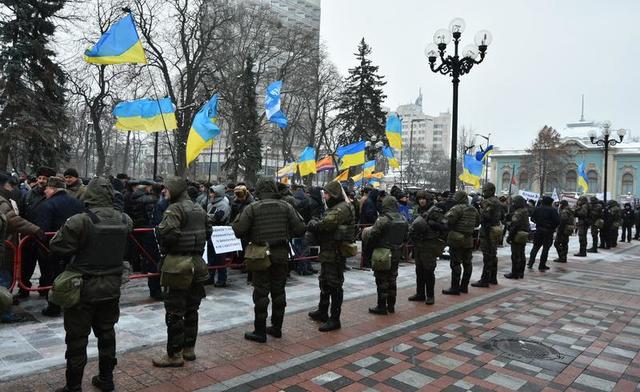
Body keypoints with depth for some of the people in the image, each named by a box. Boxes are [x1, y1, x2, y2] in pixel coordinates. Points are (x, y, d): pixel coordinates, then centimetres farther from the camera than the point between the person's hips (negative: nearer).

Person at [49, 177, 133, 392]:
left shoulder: (80, 221, -21)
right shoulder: (124, 220, -7)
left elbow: (57, 248, -16)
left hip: (83, 288, -4)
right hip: (111, 288, 5)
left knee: (77, 338, 9)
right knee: (106, 333, 18)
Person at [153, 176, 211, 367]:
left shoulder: (175, 209, -15)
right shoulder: (199, 209, 11)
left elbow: (168, 233, -29)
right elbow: (208, 231, 18)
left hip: (177, 265, -8)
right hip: (197, 264, 8)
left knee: (174, 312, 2)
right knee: (191, 309, 17)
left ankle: (174, 355, 10)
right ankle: (189, 349, 27)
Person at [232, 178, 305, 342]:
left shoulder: (252, 208, -9)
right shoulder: (286, 206, -2)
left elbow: (238, 230, -13)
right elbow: (300, 229, -5)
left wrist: (250, 238, 8)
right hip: (282, 253, 3)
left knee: (261, 292, 4)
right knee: (278, 290, 14)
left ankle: (260, 331, 10)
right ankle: (277, 327, 24)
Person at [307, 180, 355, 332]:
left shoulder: (342, 208, -17)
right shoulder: (334, 208, 17)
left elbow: (325, 224, -30)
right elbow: (325, 226, 13)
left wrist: (312, 224, -12)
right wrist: (314, 226, -7)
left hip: (335, 253, -11)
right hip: (327, 252, 11)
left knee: (334, 286, -1)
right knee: (324, 283, 21)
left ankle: (334, 319, 9)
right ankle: (322, 312, 36)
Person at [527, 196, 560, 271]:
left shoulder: (537, 209, 0)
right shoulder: (552, 210, -10)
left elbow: (532, 219, 6)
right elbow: (557, 221, -16)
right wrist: (553, 227, 2)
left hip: (538, 230, 3)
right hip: (548, 231, -3)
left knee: (535, 247, 14)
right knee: (545, 248, 5)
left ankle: (530, 263, 8)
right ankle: (542, 266, 8)